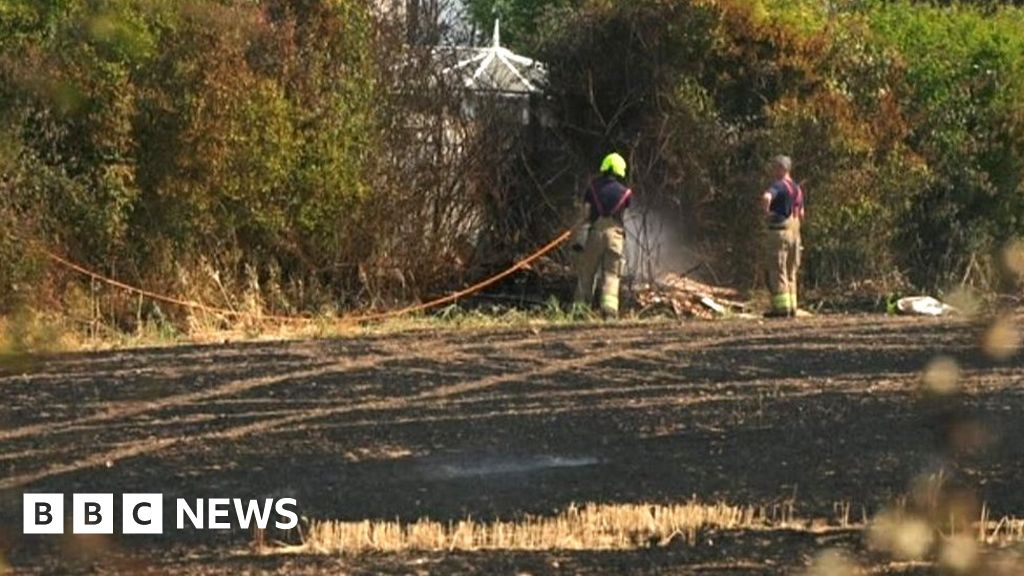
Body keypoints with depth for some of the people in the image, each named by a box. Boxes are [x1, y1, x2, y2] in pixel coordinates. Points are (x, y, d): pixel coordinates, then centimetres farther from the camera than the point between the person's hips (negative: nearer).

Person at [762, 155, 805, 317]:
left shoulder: (779, 186, -12)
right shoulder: (796, 188, 15)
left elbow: (767, 197, -34)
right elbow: (801, 214, 20)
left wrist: (767, 211, -17)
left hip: (779, 231, -8)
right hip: (794, 232, 8)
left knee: (777, 271, -5)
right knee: (790, 272, 12)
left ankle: (781, 307, -7)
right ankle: (791, 307, 12)